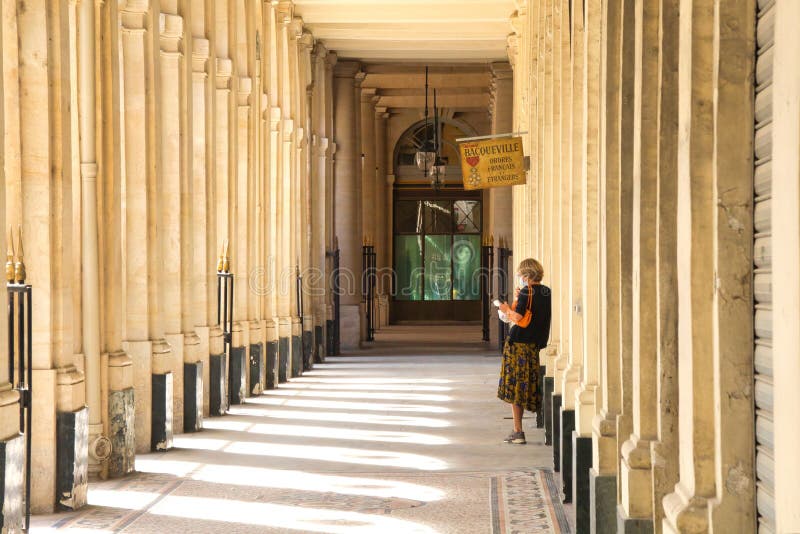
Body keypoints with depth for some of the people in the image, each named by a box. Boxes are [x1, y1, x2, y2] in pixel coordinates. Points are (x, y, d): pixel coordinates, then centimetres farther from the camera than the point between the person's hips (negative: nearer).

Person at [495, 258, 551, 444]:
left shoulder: (526, 291, -11)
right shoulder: (547, 292, 8)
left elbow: (517, 317, -17)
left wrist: (507, 310, 2)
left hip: (519, 343, -6)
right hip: (538, 344, 7)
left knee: (515, 387, 0)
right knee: (532, 386, 14)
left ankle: (518, 431, -3)